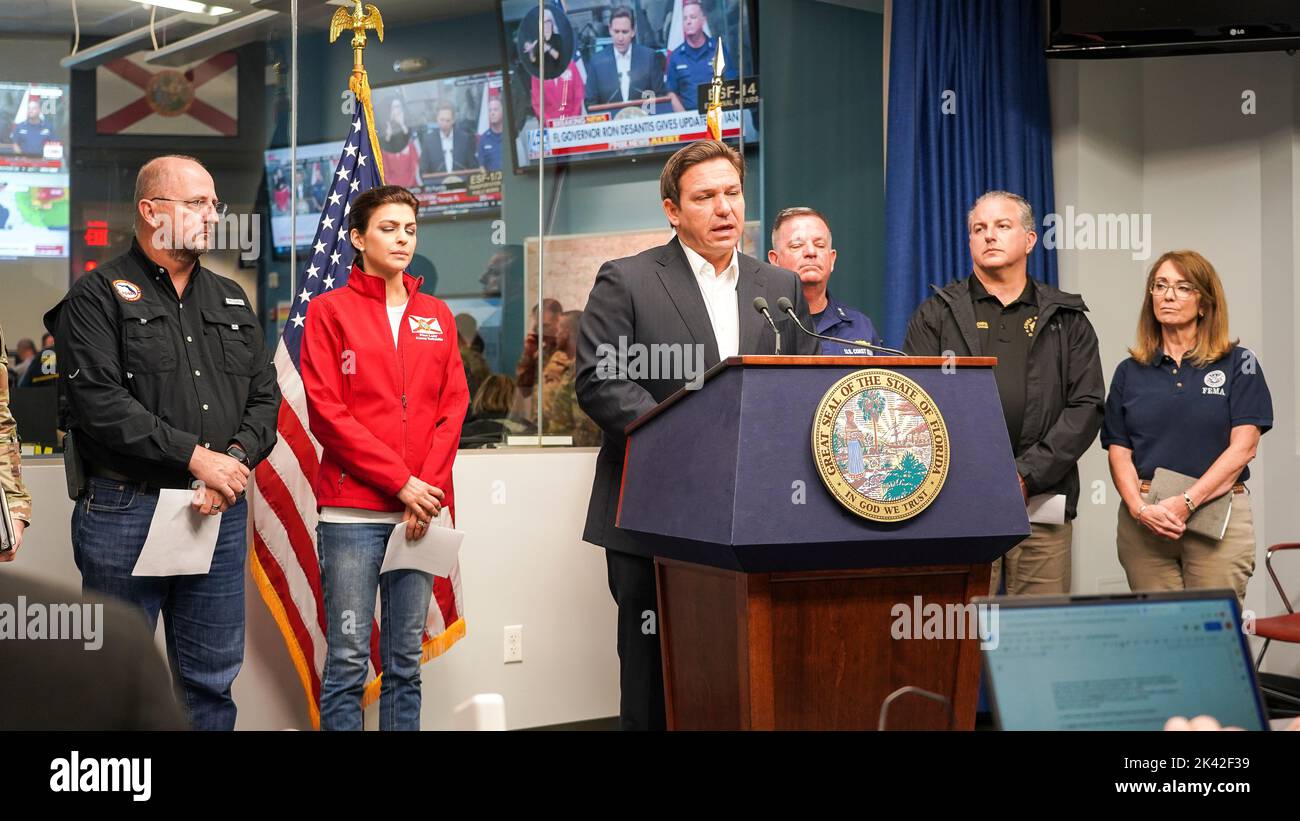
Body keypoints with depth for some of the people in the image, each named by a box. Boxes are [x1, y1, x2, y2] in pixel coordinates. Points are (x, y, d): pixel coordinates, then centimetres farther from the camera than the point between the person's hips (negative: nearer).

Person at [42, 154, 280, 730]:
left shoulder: (232, 301, 16)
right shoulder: (98, 298, -3)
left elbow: (264, 397, 12)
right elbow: (99, 402, -15)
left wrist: (236, 459, -8)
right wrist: (195, 457, -16)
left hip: (221, 511, 5)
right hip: (125, 512, -5)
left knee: (212, 680, 11)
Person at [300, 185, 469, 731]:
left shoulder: (436, 316, 15)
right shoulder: (331, 311, 3)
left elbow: (453, 407, 10)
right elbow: (326, 412, -5)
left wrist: (429, 484, -6)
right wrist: (401, 482, -10)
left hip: (422, 511, 4)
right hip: (353, 512, -4)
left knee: (406, 663, 7)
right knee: (348, 660, -4)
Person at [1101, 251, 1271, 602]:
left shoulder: (1239, 364, 5)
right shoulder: (1130, 372, 12)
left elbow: (1243, 447, -4)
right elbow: (1119, 453, 7)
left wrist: (1185, 503, -13)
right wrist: (1140, 508, -11)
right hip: (1143, 520, 2)